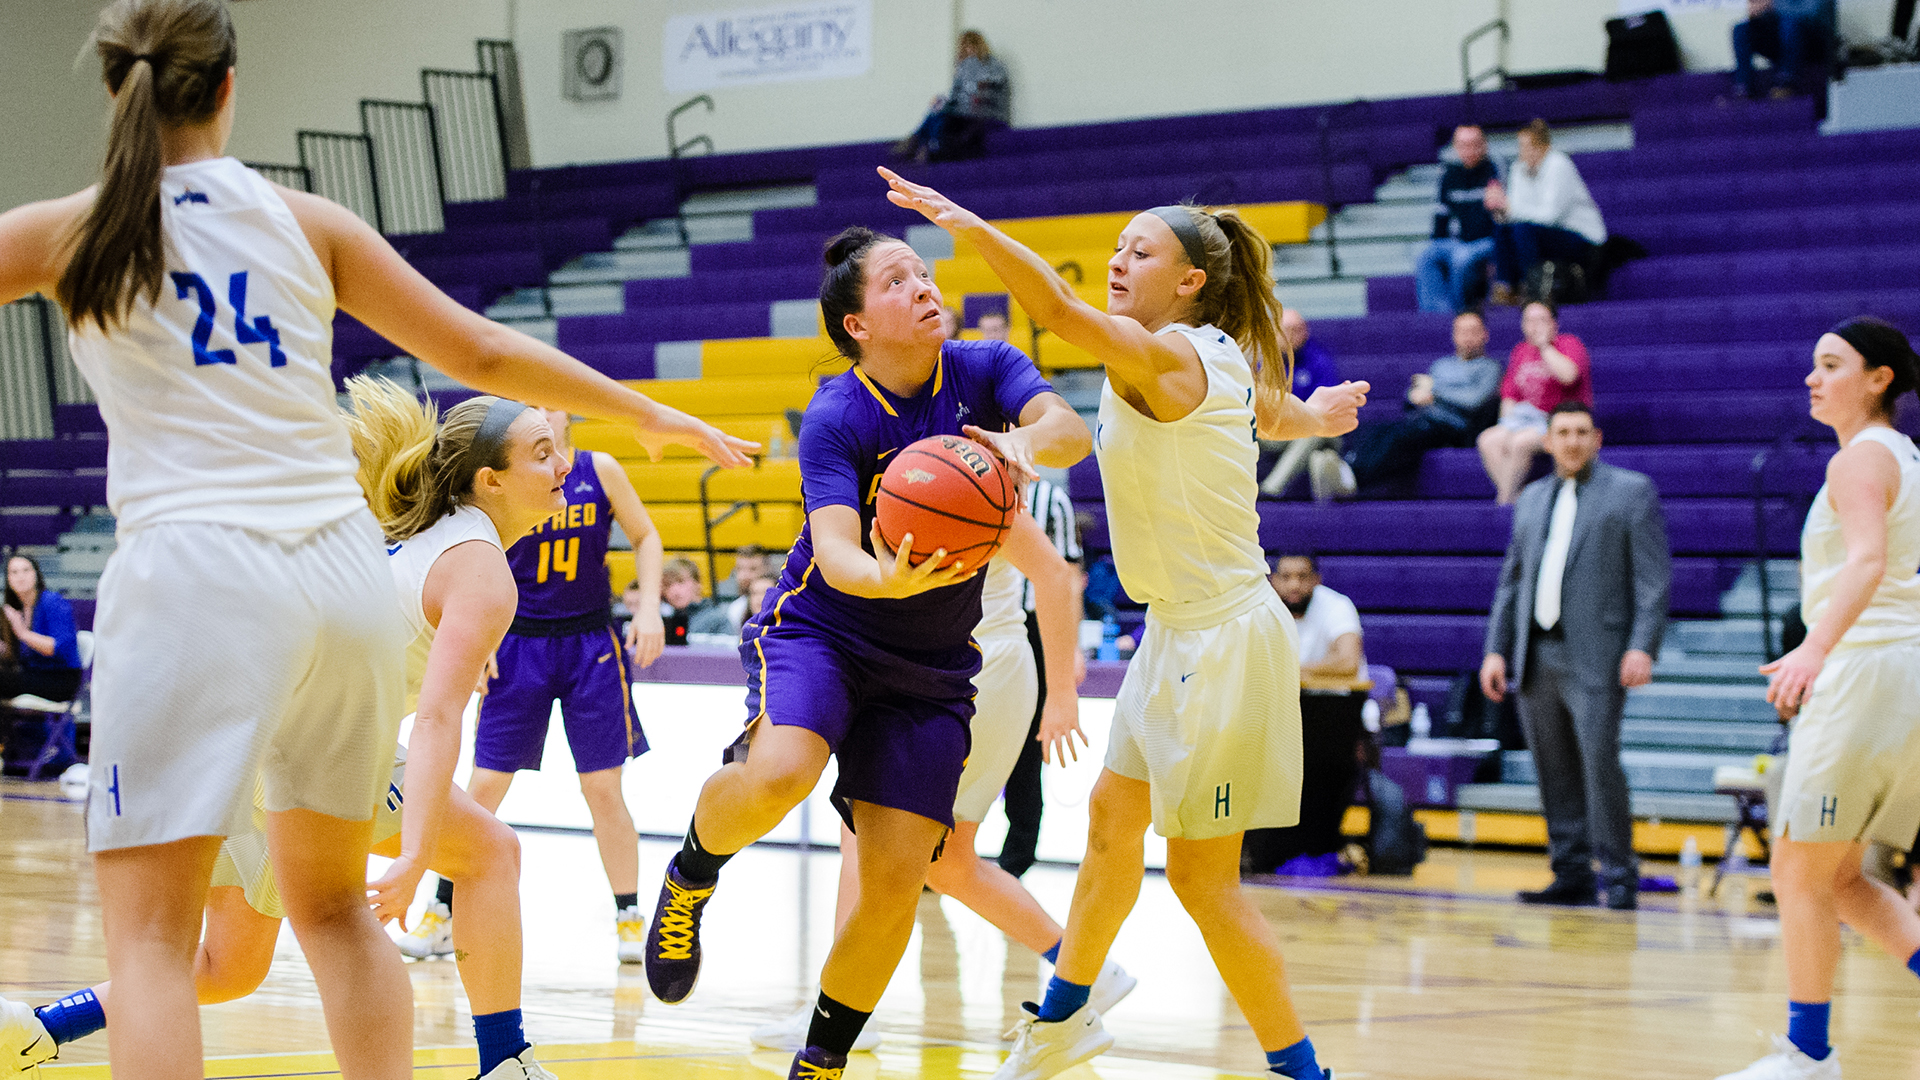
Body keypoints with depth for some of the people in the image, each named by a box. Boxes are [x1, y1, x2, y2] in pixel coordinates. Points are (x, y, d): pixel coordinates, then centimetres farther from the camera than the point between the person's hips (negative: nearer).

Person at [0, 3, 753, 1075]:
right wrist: (649, 415, 23)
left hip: (197, 570, -4)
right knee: (334, 905, 20)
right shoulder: (308, 222, 9)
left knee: (150, 934, -4)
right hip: (348, 575, 4)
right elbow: (482, 353, 12)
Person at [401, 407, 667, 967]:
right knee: (483, 785, -1)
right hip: (519, 644, 0)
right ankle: (442, 914, 9)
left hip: (591, 646, 0)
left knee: (603, 789, 1)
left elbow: (645, 536, 8)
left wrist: (649, 607, -5)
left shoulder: (600, 470, -3)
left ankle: (630, 918, 12)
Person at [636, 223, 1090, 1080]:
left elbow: (1069, 428, -24)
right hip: (818, 633, -3)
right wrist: (885, 578, -50)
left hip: (931, 671, 3)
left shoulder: (984, 370, -6)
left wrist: (1025, 444, -48)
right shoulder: (836, 418, -15)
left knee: (895, 880, -6)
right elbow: (835, 551, -26)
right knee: (780, 776, -34)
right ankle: (691, 877, -1)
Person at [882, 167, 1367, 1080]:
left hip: (1221, 638, -10)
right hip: (1182, 631, 10)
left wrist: (966, 224, -42)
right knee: (1113, 812, 22)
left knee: (1201, 874, -4)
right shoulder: (1223, 358, 8)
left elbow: (1061, 310, -35)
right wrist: (1319, 415, 52)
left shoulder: (1165, 356, -18)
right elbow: (1282, 414, 29)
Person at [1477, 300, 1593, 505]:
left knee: (1519, 442, -32)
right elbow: (1509, 394, 19)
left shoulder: (1569, 344, -3)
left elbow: (1568, 375, -25)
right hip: (1527, 419, 7)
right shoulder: (1521, 351, 16)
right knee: (1488, 440, -19)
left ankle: (1505, 500, -21)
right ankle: (1515, 496, -25)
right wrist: (1507, 423, 1)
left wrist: (1544, 346, -15)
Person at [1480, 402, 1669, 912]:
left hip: (1595, 656, -5)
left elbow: (1654, 577, -4)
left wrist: (1642, 646, -14)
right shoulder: (1533, 499, 20)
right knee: (1554, 771, 5)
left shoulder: (1631, 491, 3)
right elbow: (1511, 579, 21)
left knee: (1599, 762, -13)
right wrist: (1497, 649, 11)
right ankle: (1572, 875, 11)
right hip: (1537, 656, 5)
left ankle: (1619, 876, -5)